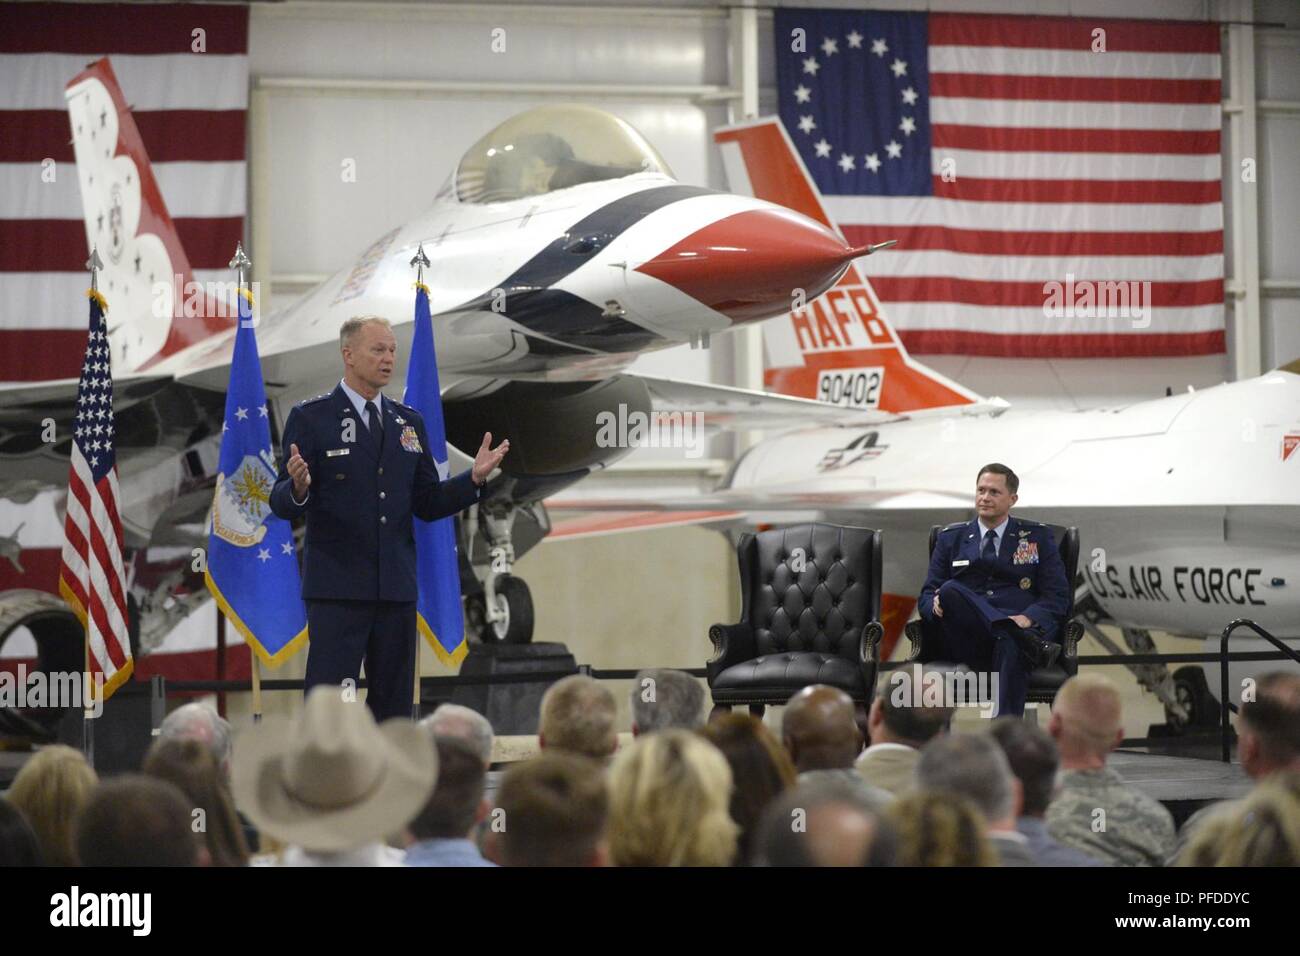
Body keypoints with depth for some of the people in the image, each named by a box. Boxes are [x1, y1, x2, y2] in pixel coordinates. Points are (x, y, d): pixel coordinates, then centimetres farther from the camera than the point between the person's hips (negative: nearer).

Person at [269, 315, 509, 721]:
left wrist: (474, 478, -1)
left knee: (394, 707, 9)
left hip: (396, 588, 5)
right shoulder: (311, 418, -1)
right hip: (337, 589, -5)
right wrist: (299, 489, -28)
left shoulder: (409, 422, 14)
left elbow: (426, 505, 14)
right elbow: (283, 503, -5)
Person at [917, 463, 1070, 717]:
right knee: (950, 591, -31)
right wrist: (936, 604, -10)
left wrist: (1028, 618, -13)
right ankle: (1025, 640, -45)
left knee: (1011, 646, -40)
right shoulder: (950, 539, 23)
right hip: (967, 643, 2)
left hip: (1022, 627, -2)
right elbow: (927, 595, 17)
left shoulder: (1038, 537, 19)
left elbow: (1057, 596, 10)